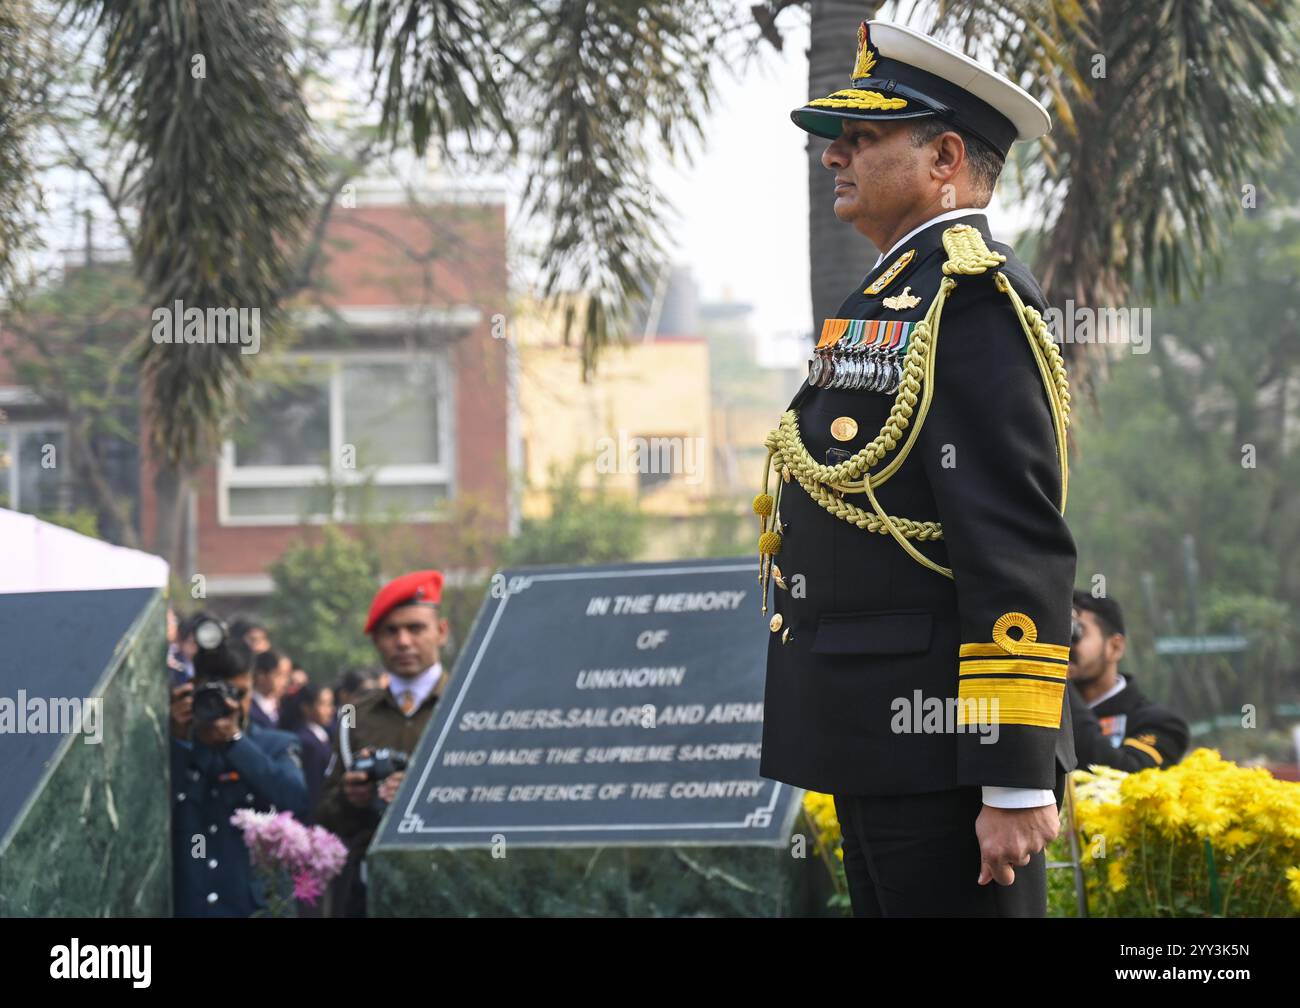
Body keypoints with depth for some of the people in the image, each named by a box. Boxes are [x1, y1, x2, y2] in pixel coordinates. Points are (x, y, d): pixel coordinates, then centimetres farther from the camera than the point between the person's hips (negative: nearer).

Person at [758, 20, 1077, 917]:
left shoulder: (972, 303, -14)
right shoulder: (895, 301, 19)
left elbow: (1022, 555, -20)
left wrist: (1017, 785, -23)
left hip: (942, 757, -10)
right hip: (880, 749, 10)